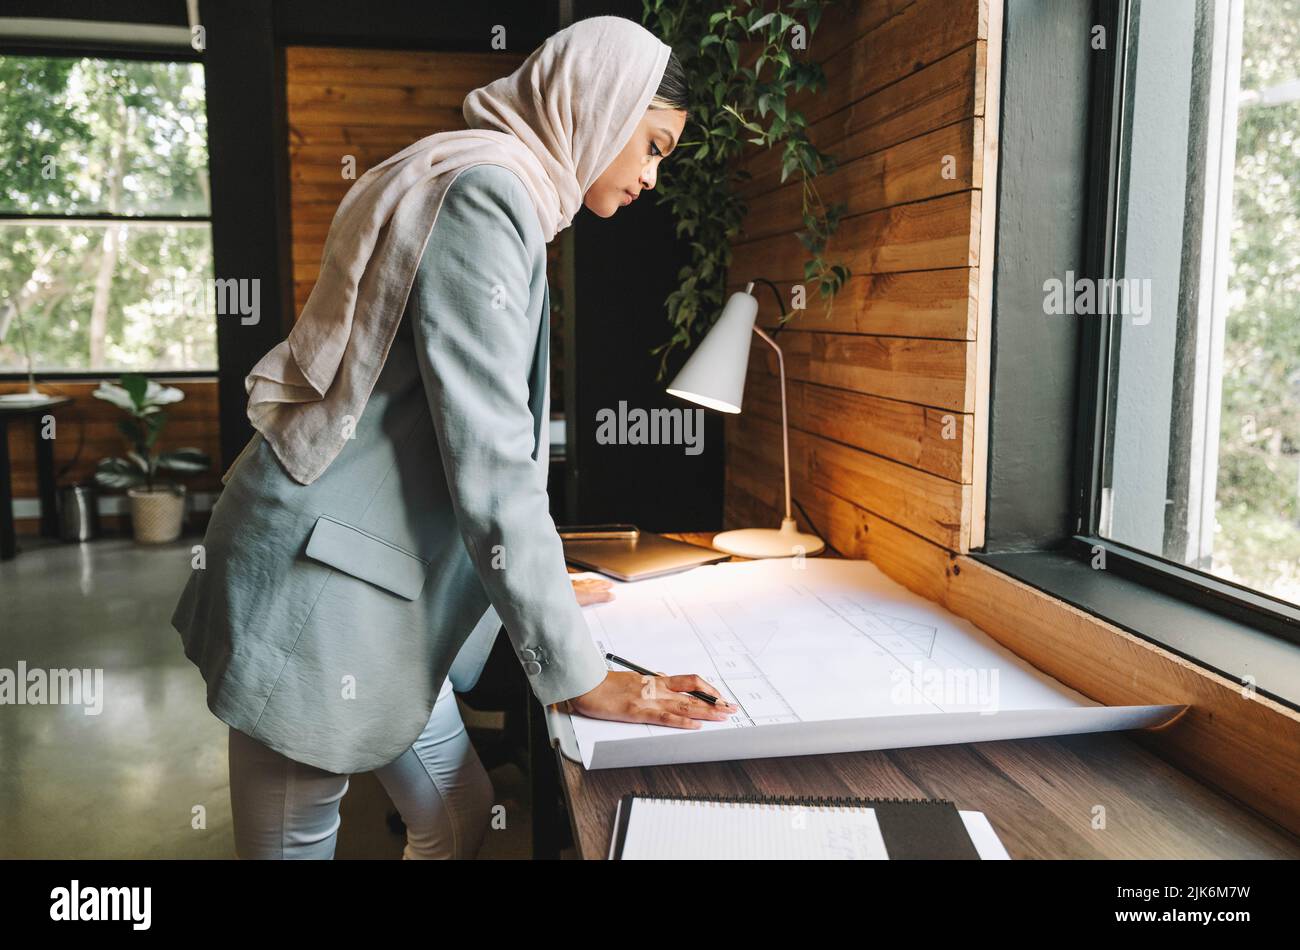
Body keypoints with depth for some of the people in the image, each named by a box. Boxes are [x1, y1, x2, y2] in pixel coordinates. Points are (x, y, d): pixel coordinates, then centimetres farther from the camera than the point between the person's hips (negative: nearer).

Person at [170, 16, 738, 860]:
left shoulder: (502, 197, 15)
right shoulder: (485, 190, -17)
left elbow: (488, 434, 21)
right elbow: (488, 459, -22)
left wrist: (536, 584, 26)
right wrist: (576, 673, -17)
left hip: (376, 582, 10)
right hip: (314, 583, -10)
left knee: (461, 817, 17)